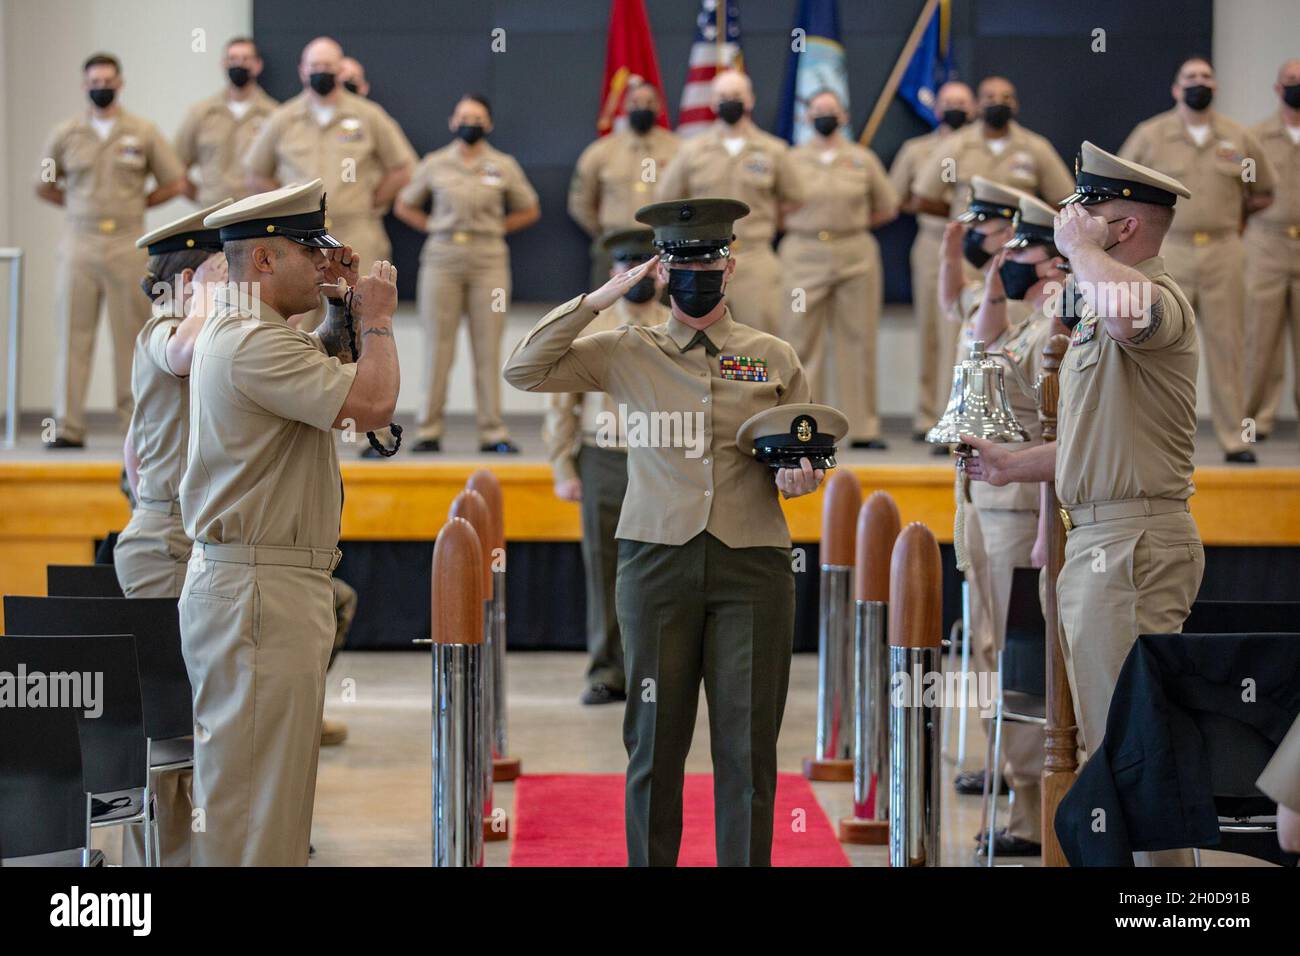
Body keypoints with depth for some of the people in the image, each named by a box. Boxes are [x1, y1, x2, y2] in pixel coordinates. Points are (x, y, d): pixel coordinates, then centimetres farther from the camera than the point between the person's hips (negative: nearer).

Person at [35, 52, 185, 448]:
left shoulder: (143, 132, 5)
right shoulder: (65, 134, 8)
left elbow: (174, 182, 11)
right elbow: (44, 186, 19)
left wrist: (137, 204, 5)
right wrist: (80, 206, 9)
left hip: (128, 247, -1)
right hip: (78, 245, 1)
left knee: (131, 334, 1)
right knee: (73, 334, -2)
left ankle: (136, 422, 7)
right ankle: (68, 426, -1)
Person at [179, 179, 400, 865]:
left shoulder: (235, 331, 18)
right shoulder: (254, 341, -17)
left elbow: (325, 367, 33)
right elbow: (372, 403, -22)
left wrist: (344, 313, 16)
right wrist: (375, 319, -6)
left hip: (259, 584, 11)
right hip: (260, 587, -11)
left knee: (276, 786, 13)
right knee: (252, 805, -9)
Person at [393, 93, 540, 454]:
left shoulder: (504, 166, 6)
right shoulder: (434, 164, 6)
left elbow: (529, 211, 17)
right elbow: (404, 207, 17)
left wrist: (496, 228, 6)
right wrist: (434, 227, 5)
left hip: (488, 261, 0)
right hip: (442, 261, 0)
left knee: (488, 349, 0)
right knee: (439, 347, 1)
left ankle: (492, 431, 5)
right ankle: (429, 431, 6)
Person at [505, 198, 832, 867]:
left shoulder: (776, 359, 10)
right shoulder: (628, 353, 8)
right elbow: (524, 371, 1)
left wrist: (799, 476, -8)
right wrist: (602, 298, -2)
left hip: (753, 563, 0)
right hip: (657, 561, 0)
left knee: (748, 745, 1)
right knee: (655, 740, 4)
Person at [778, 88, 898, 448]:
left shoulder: (863, 159, 9)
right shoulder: (792, 160, 5)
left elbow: (888, 208, 16)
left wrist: (853, 225, 10)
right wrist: (807, 228, 4)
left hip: (856, 256, 1)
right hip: (803, 256, -1)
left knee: (858, 341, 2)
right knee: (801, 341, -3)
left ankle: (863, 426, 7)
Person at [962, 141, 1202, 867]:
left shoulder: (1158, 294, -13)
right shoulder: (1101, 312, 21)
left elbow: (1130, 312, -41)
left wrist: (1080, 246, -23)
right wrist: (1012, 464, 23)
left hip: (1135, 541, -11)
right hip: (1098, 538, 11)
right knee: (1110, 734, 18)